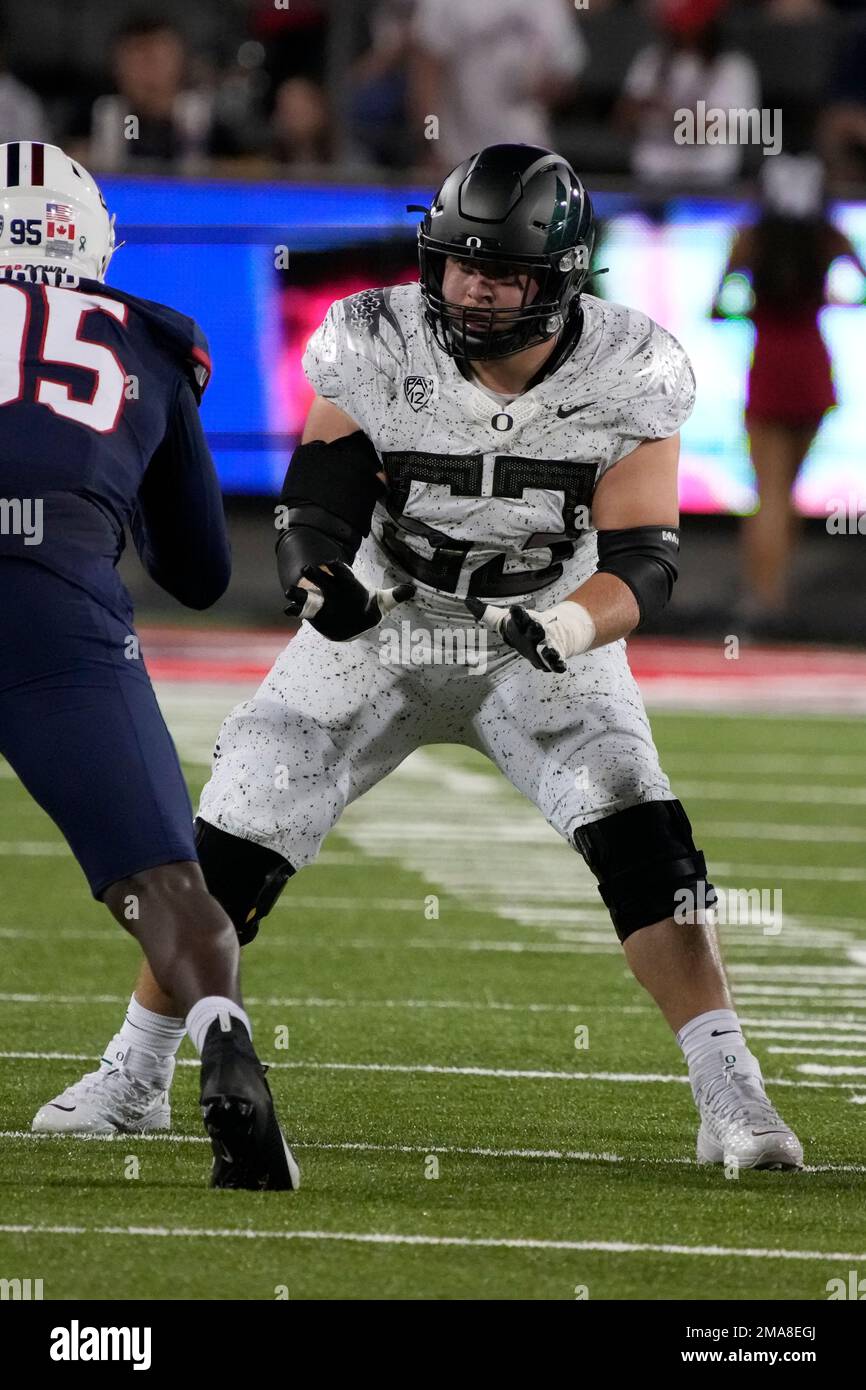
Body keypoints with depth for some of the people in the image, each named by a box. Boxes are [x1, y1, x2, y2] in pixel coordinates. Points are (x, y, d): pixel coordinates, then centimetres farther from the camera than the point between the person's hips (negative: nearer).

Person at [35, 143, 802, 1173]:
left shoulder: (625, 380, -20)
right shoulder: (379, 351, -21)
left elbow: (644, 558, -21)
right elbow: (315, 509, -20)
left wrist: (570, 627, -42)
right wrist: (321, 581, -44)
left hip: (543, 643, -1)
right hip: (382, 627, 1)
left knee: (642, 845, -21)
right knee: (228, 849, -2)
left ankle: (731, 1101, -13)